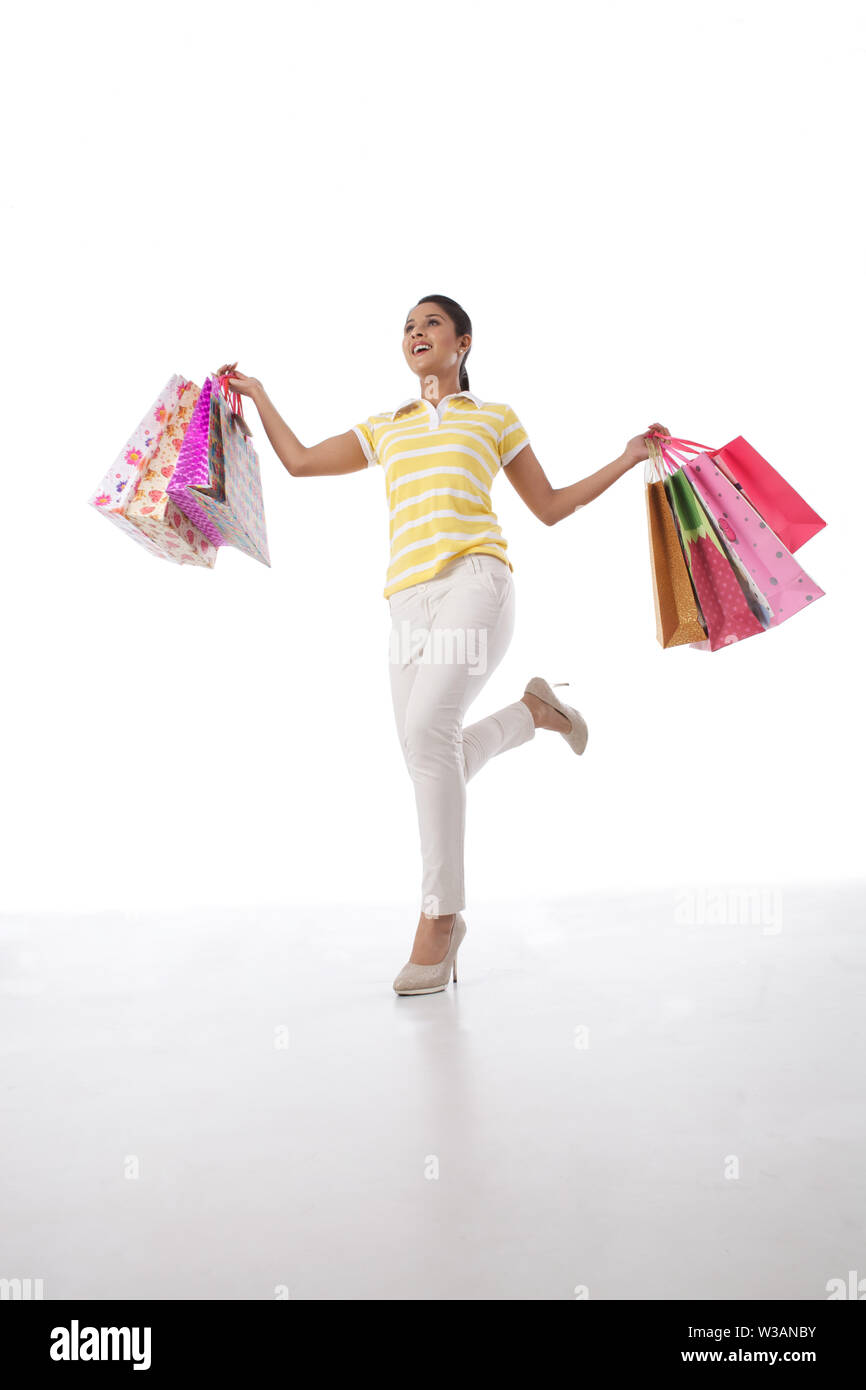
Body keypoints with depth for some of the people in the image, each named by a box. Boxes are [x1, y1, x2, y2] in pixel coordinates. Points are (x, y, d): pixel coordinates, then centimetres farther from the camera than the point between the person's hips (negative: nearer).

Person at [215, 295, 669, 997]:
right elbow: (301, 461, 28)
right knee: (430, 757, -4)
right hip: (410, 598, 5)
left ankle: (441, 914, -19)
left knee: (428, 728, -27)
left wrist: (626, 460, 17)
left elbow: (550, 506, 21)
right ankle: (534, 711, 24)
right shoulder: (385, 428, 28)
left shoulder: (495, 417, 20)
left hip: (474, 580, -5)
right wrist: (260, 397, 32)